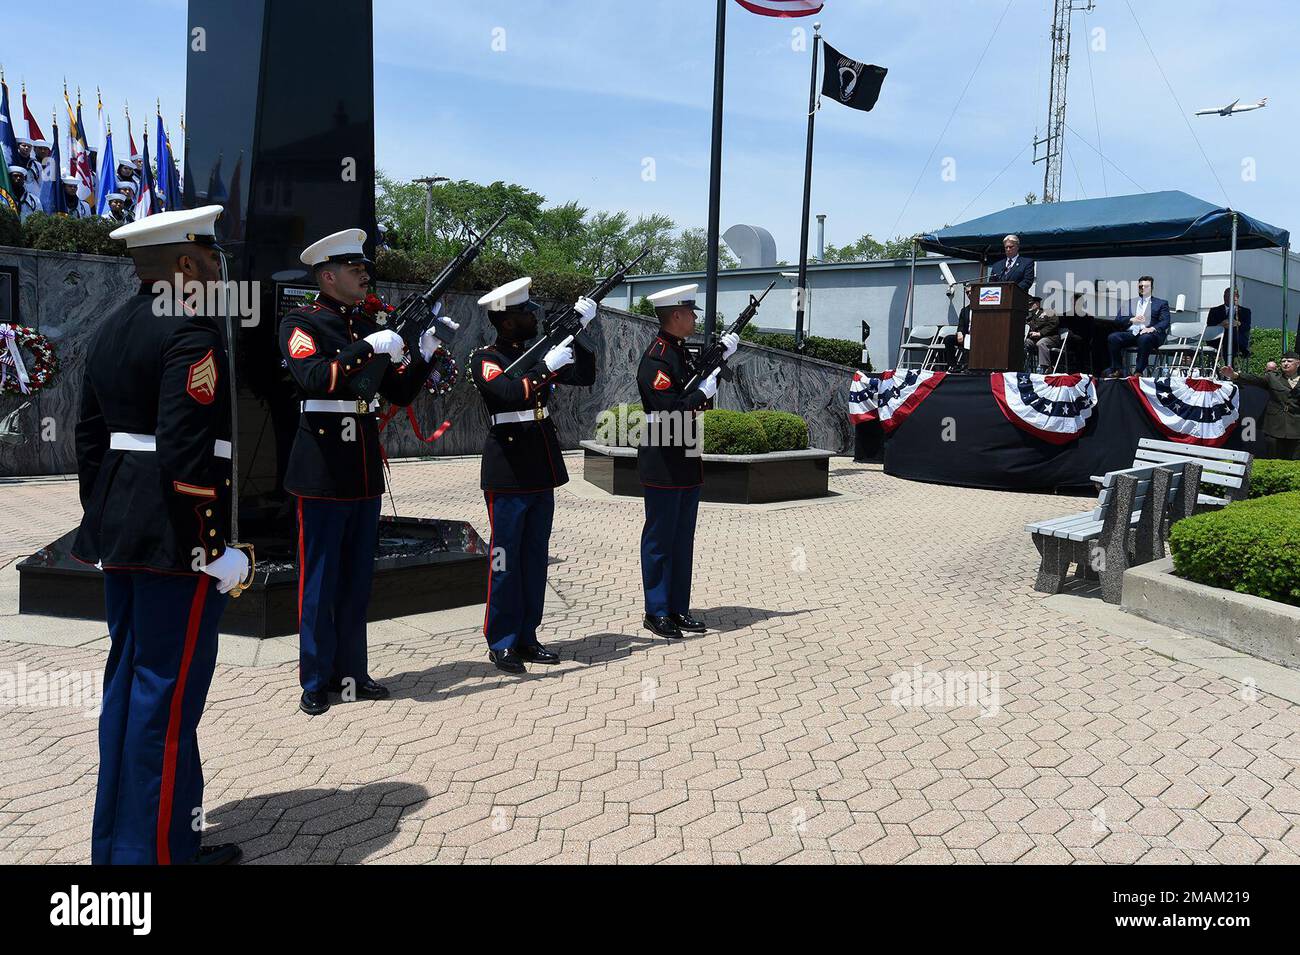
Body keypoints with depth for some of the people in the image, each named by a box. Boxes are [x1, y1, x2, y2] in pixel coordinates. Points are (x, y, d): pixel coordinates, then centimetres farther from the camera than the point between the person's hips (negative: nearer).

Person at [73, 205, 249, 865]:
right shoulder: (193, 333, -14)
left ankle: (115, 839, 28)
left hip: (119, 533, 10)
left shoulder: (111, 330, 14)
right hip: (175, 537, -9)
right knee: (168, 690, -1)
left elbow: (89, 436, 16)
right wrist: (214, 548, -18)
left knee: (127, 680, 16)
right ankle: (158, 849, 10)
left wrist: (103, 519, 21)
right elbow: (188, 452, -22)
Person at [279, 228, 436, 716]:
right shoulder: (300, 322, -5)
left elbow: (399, 393, 13)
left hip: (365, 471, 7)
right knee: (319, 580, 1)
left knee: (357, 579, 12)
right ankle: (316, 683, 12)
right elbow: (313, 379, -23)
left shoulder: (368, 327, 14)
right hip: (322, 470, -7)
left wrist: (424, 354, -1)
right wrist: (369, 349, -25)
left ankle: (351, 674, 22)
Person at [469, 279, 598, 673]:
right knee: (505, 559, -1)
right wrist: (548, 366, -22)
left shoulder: (536, 354, 13)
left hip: (541, 474, 7)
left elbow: (585, 377, 12)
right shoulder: (485, 359, -6)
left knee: (536, 559, 10)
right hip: (507, 476, -7)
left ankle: (526, 638, 20)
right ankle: (502, 644, 9)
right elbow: (510, 392, -24)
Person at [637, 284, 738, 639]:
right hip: (663, 466, -9)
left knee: (683, 539, 14)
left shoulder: (680, 352, 12)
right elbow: (670, 410, -24)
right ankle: (657, 612, 12)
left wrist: (722, 355, 15)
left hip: (687, 463, 9)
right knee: (659, 540, 2)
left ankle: (679, 608, 23)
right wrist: (704, 391, -14)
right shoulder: (656, 359, -17)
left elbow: (691, 393, 22)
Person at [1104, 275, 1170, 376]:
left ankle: (1139, 371, -34)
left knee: (1145, 338, -39)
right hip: (1130, 333, 3)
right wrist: (1132, 320, -7)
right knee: (1112, 337, -27)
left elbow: (1165, 322, 4)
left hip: (1148, 334, -3)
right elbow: (1118, 321, 14)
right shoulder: (1127, 303, 26)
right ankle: (1117, 369, -22)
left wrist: (1152, 328, -18)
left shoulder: (1161, 303, 18)